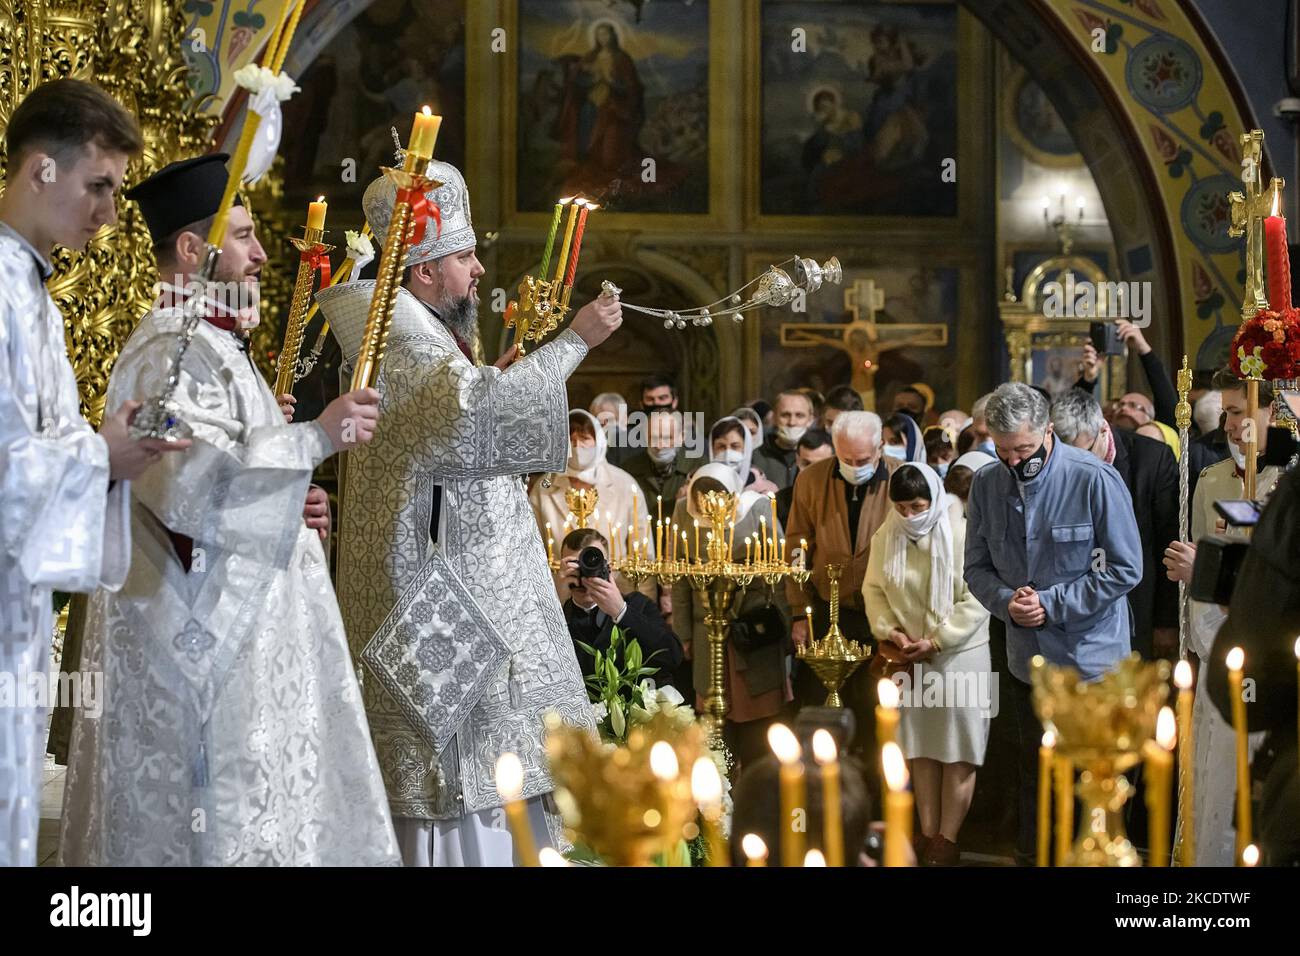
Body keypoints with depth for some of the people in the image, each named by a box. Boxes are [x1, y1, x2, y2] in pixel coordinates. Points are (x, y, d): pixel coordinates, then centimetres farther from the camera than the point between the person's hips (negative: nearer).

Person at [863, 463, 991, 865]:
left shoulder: (962, 534, -15)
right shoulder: (886, 537, -2)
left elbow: (977, 599, -16)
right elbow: (873, 589, 7)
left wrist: (936, 641, -18)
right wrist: (890, 630, -10)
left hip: (960, 655, -4)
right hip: (910, 657, 4)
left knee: (958, 746, 0)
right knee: (921, 743, 9)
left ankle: (948, 836, 6)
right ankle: (927, 832, 17)